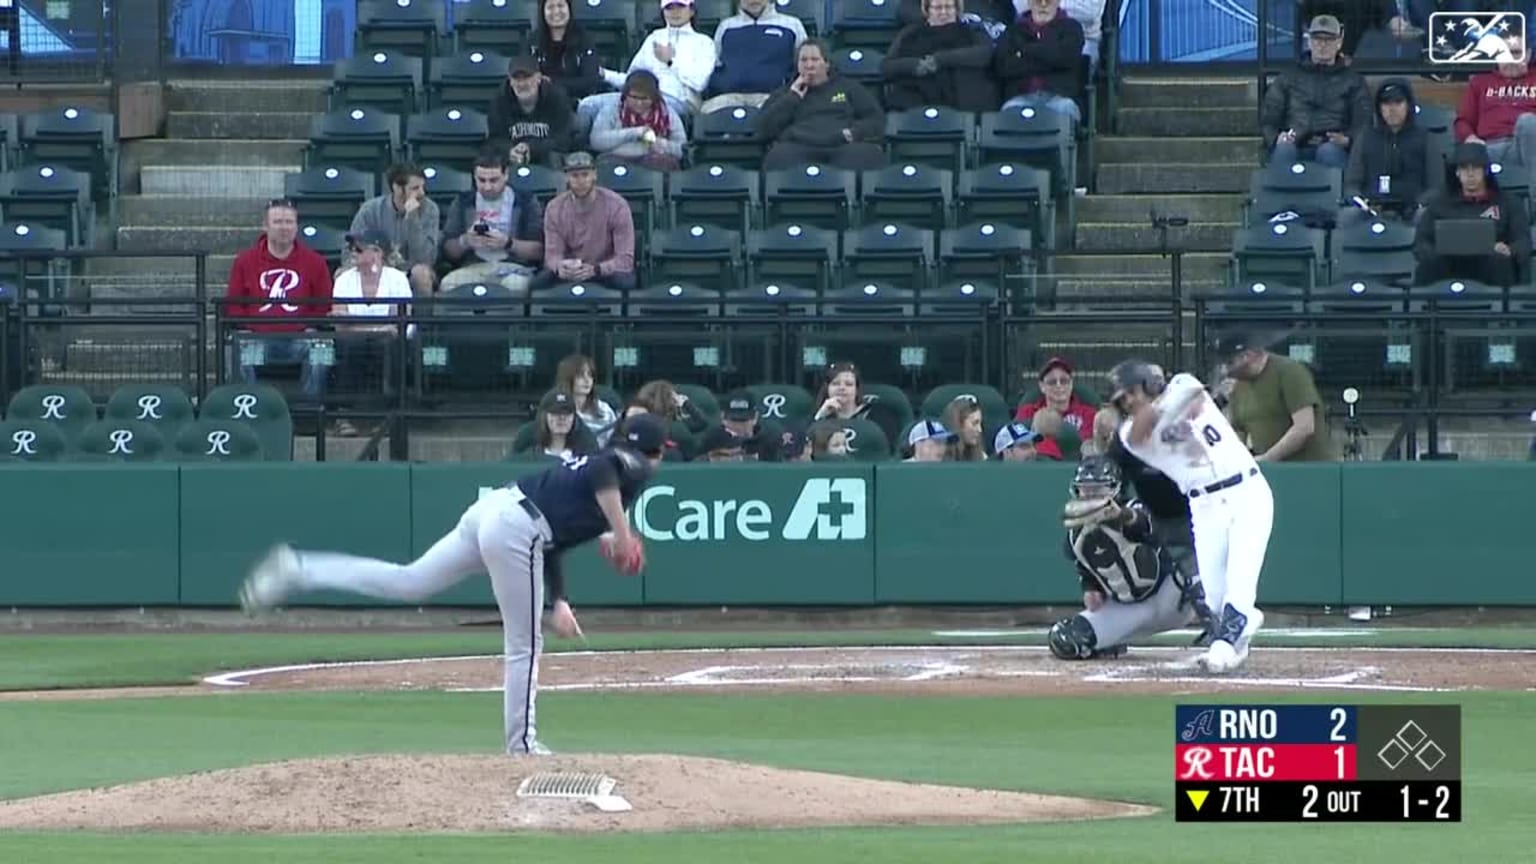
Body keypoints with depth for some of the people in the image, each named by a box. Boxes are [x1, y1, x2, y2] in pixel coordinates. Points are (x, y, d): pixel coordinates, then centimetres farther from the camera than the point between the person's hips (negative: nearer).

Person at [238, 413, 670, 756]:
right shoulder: (635, 467, 4)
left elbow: (550, 547, 29)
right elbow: (602, 469, -23)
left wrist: (558, 601, 24)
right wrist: (620, 531, -19)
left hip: (489, 508, 8)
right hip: (515, 530, -8)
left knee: (408, 581, 10)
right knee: (524, 645, 1)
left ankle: (297, 570, 3)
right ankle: (521, 744, 7)